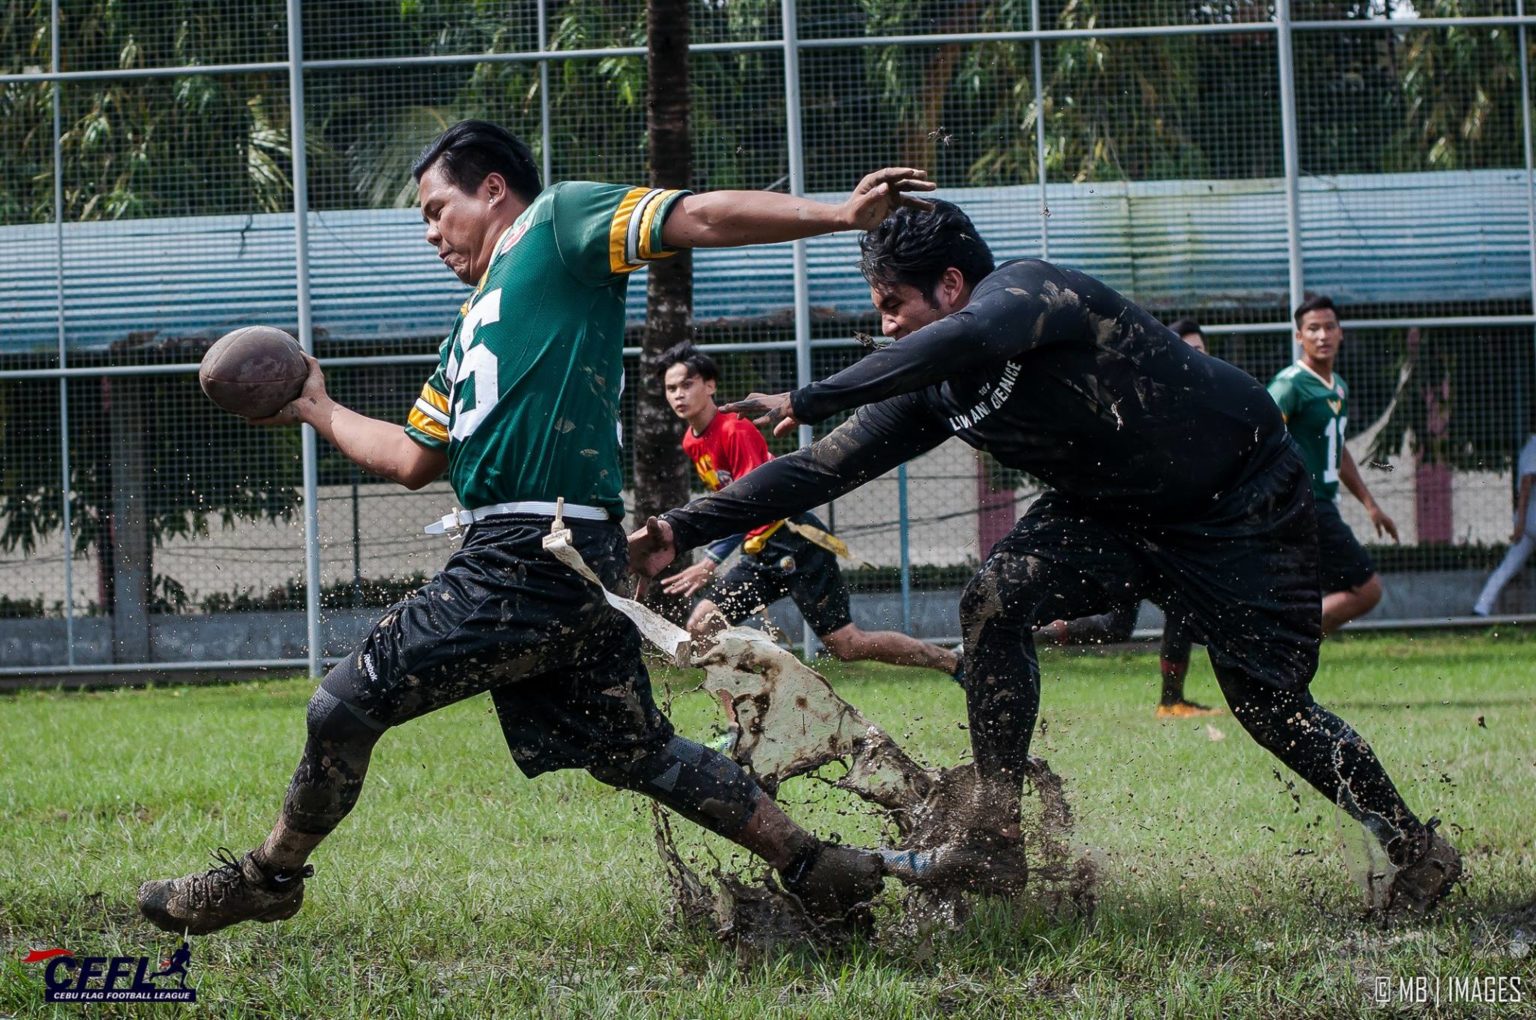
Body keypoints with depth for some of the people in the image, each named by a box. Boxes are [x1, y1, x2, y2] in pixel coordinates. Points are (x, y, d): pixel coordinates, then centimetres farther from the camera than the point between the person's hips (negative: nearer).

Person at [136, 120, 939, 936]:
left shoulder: (559, 221, 3)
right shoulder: (474, 325, 28)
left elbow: (703, 217, -6)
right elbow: (412, 460, 32)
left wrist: (840, 215, -15)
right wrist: (318, 411, 38)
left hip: (529, 561, -9)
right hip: (571, 565, 9)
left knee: (345, 705, -3)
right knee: (634, 753, 11)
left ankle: (268, 877, 12)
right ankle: (814, 869, 13)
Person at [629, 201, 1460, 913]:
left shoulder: (1027, 288, -26)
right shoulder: (933, 389, -3)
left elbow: (966, 340, -48)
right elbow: (829, 466, -3)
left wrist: (808, 401, -45)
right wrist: (685, 529, -10)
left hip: (1243, 505, -7)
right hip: (1115, 511, 7)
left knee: (1271, 702, -7)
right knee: (995, 599, -14)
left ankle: (1418, 854, 12)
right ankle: (996, 829, -9)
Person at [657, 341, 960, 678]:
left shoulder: (736, 431, -17)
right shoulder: (691, 443, 9)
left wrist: (711, 562, -32)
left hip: (795, 545, -9)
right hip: (761, 553, 9)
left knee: (848, 645, -10)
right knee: (700, 628, -2)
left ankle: (956, 661, 2)